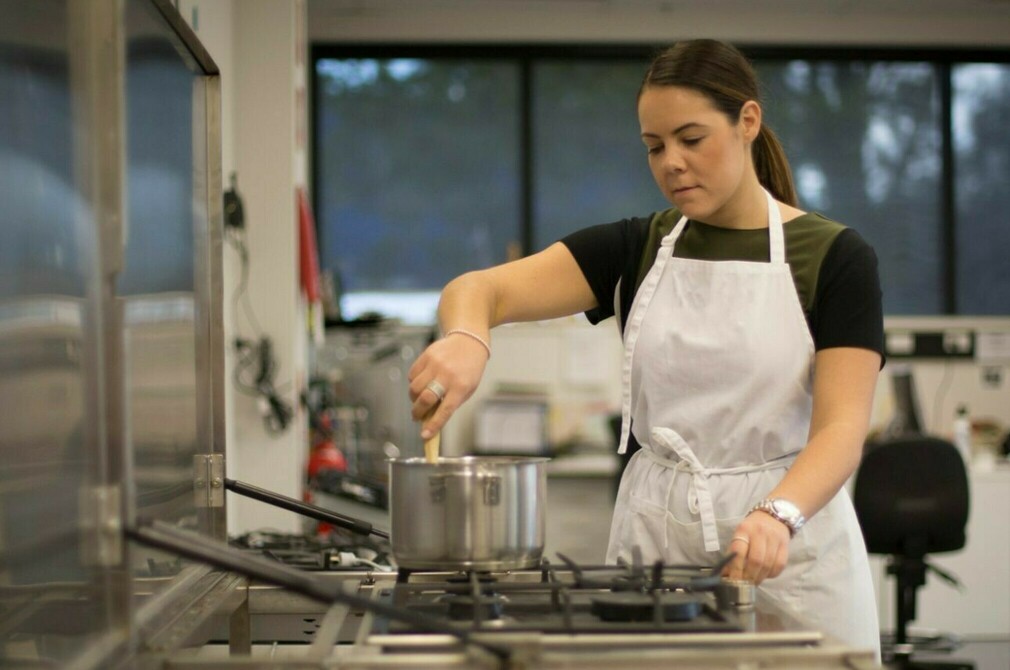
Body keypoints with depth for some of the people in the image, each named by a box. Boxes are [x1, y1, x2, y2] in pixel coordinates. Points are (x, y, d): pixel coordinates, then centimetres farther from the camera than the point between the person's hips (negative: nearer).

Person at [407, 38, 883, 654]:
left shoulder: (832, 258, -3)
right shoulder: (637, 250, 6)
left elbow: (841, 428, -13)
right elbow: (477, 289, -6)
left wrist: (778, 516, -33)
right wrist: (466, 338, -30)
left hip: (792, 550, -2)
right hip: (652, 534, 3)